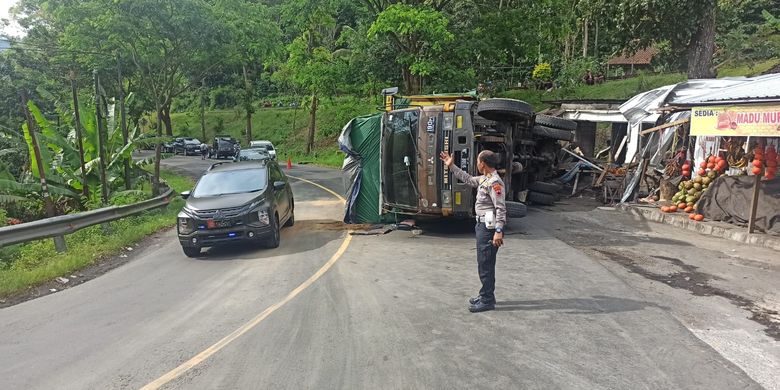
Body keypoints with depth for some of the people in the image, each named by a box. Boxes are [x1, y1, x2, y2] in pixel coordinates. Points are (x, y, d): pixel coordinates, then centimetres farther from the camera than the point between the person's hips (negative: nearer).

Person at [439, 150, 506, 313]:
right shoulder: (484, 179, 12)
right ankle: (485, 294, 30)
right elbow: (468, 179, 28)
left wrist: (499, 231, -28)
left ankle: (487, 301, 5)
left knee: (485, 264, -4)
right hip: (482, 225, 10)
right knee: (484, 263, 18)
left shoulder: (494, 182, -19)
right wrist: (451, 166, 29)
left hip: (489, 227, -10)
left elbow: (501, 208, -23)